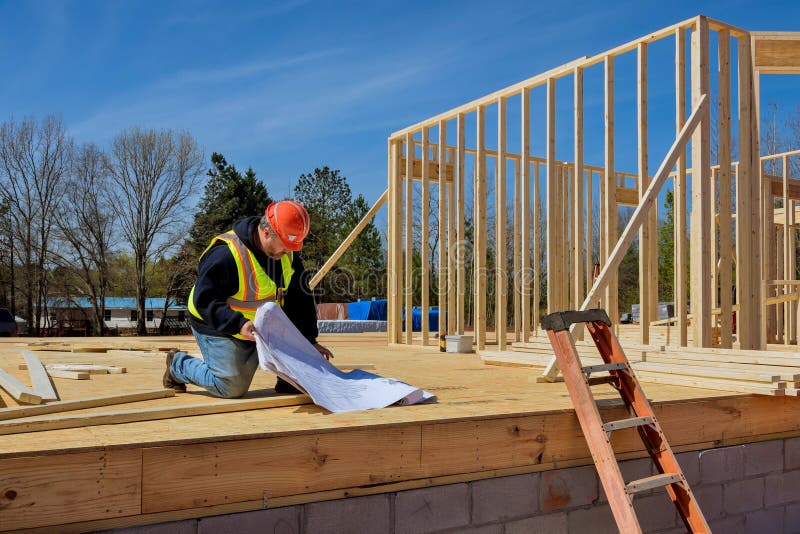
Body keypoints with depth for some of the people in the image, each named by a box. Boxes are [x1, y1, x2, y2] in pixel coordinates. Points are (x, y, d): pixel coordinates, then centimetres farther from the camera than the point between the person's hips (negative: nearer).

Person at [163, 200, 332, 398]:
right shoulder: (225, 254, -31)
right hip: (219, 329, -7)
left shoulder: (288, 254, -7)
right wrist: (239, 324, -42)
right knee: (232, 389, -8)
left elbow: (301, 298, -1)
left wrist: (309, 339, -5)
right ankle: (178, 364, 15)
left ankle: (289, 379, 5)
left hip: (258, 326, 7)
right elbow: (204, 300, -29)